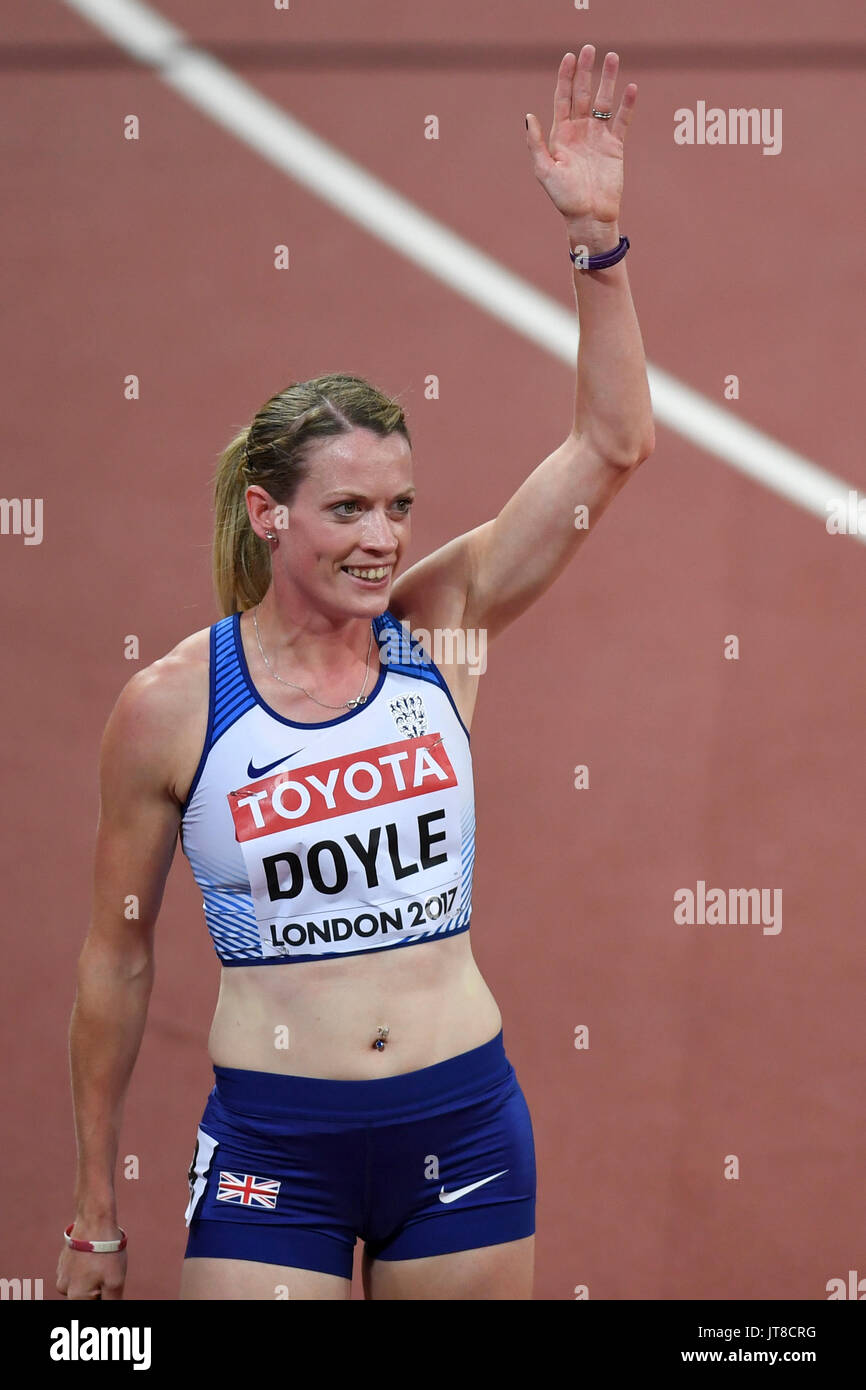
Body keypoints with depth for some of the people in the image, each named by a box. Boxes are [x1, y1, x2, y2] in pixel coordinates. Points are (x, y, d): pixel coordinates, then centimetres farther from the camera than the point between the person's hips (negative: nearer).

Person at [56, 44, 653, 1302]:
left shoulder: (438, 629, -1)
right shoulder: (169, 706, -7)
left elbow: (612, 444, -5)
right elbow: (116, 961, 1)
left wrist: (594, 233, -15)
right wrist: (94, 1212, 5)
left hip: (464, 1127, 3)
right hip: (272, 1147, -2)